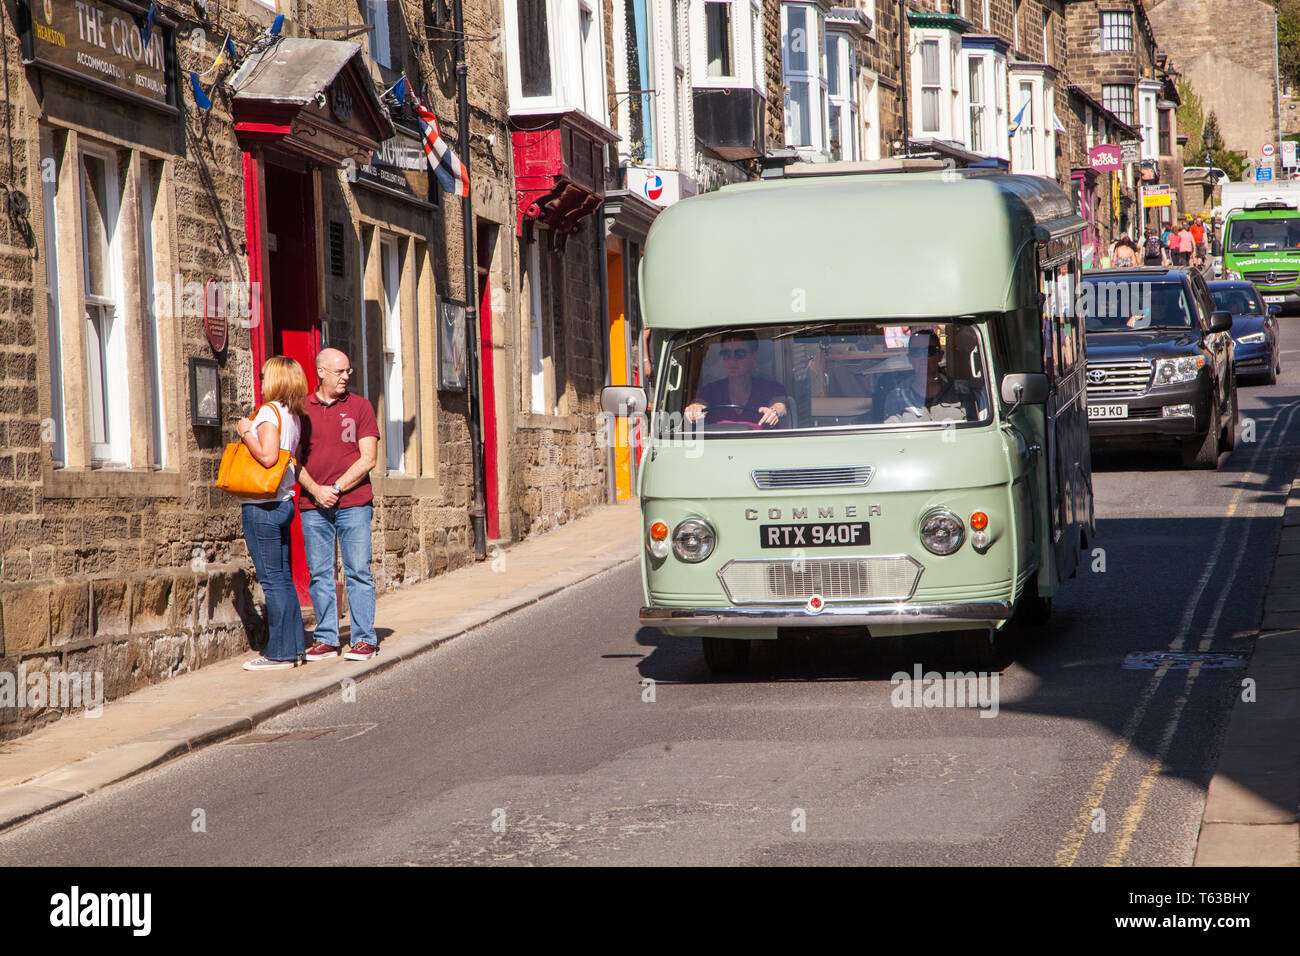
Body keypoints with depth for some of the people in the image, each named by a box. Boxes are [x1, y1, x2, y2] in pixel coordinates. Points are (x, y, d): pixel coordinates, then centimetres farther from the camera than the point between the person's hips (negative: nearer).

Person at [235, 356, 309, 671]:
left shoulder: (269, 412, -13)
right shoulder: (293, 415, 13)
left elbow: (267, 456, -25)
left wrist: (245, 432, -12)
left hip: (262, 506, -9)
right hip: (283, 502, 9)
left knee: (272, 580, -5)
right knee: (283, 578, 13)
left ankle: (279, 653, -3)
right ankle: (293, 645, 17)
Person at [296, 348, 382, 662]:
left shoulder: (359, 406, 5)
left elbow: (368, 459, -1)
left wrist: (337, 488, -8)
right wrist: (315, 490, -6)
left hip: (353, 503, -2)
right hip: (313, 506, 2)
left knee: (358, 572, -3)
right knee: (319, 574, 3)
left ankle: (364, 639, 1)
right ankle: (326, 639, 10)